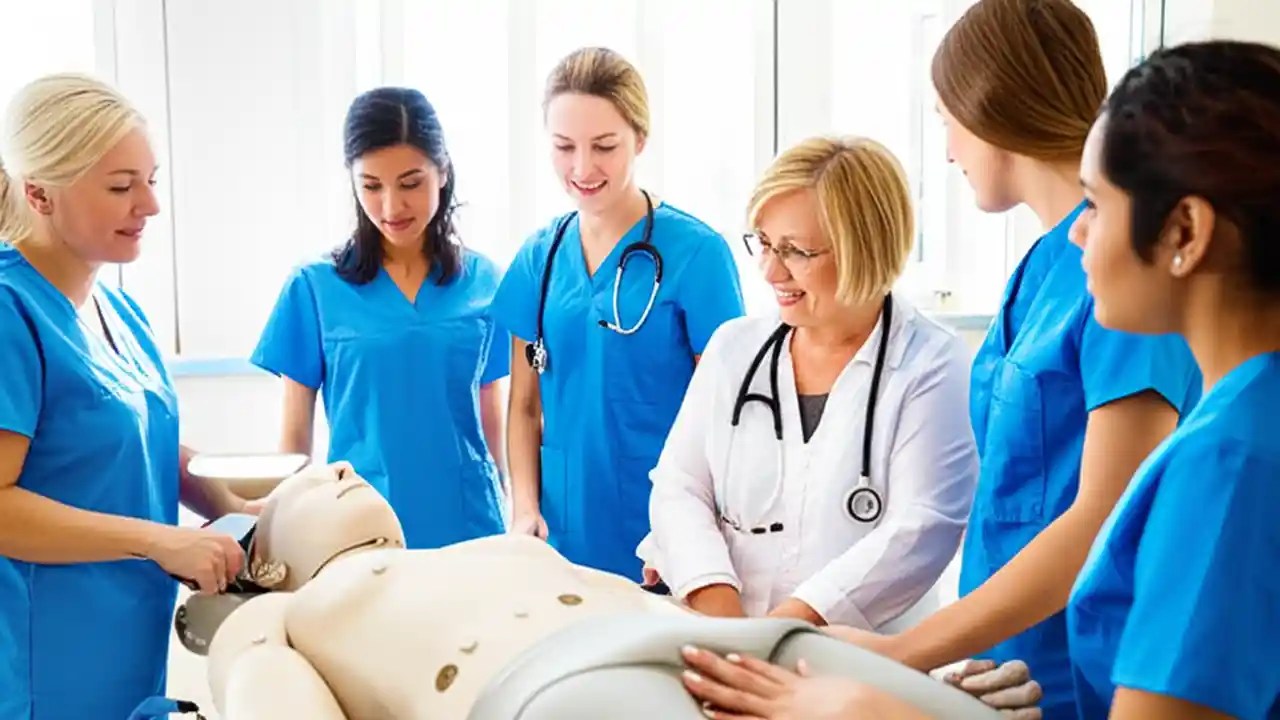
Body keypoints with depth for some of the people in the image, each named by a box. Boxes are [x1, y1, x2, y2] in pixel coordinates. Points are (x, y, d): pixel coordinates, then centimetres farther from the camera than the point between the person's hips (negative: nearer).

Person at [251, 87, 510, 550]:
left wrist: (508, 521, 11)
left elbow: (492, 424, 10)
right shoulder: (314, 286, -2)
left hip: (466, 525, 2)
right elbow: (295, 437, 4)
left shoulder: (484, 282, 3)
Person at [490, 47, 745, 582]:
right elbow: (525, 406, 10)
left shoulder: (695, 252, -8)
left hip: (662, 542, -4)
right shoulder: (539, 257, 5)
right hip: (564, 539, 4)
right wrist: (525, 510, -2)